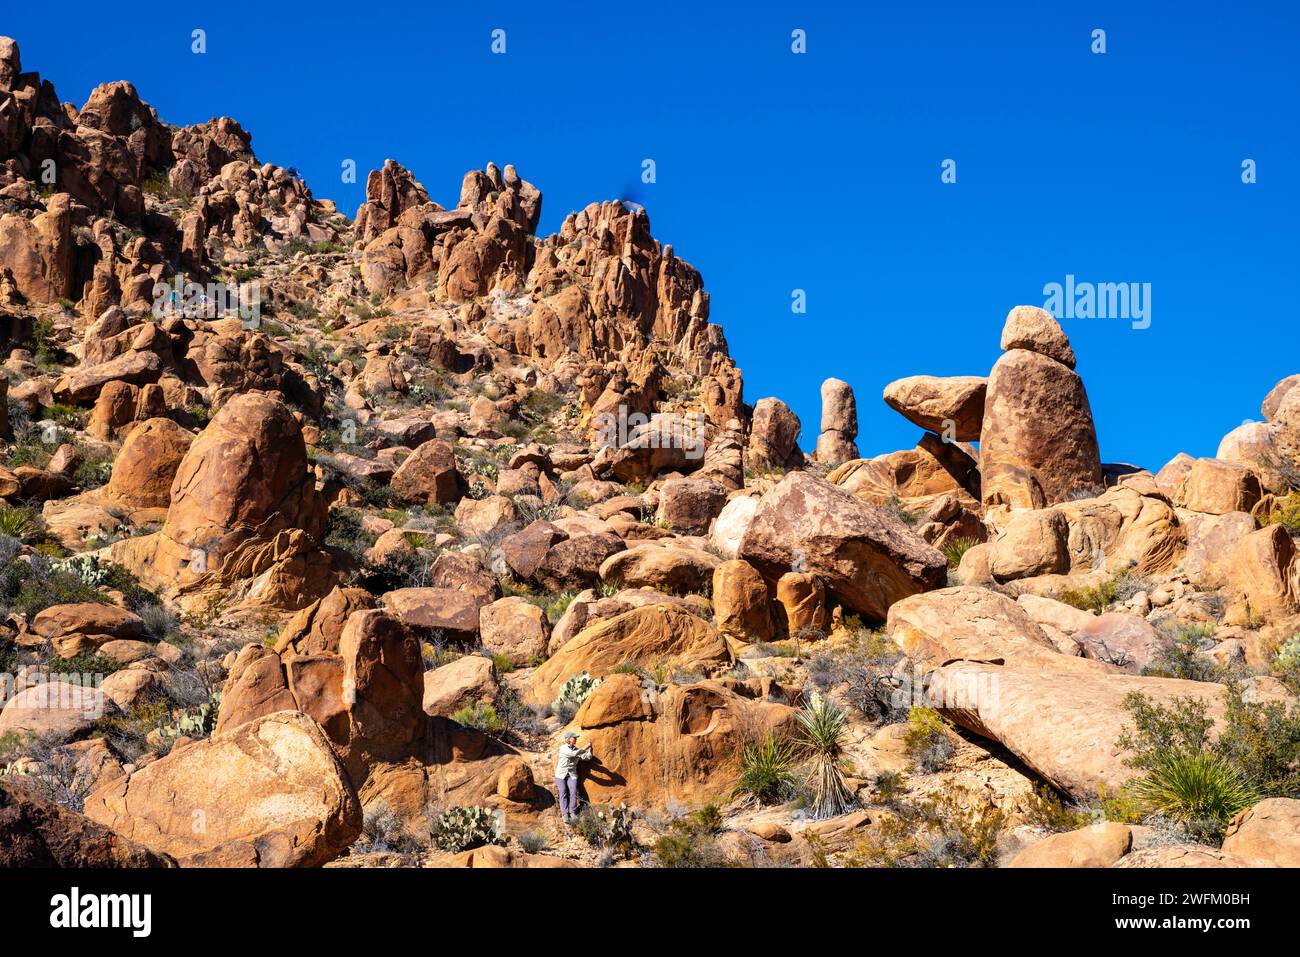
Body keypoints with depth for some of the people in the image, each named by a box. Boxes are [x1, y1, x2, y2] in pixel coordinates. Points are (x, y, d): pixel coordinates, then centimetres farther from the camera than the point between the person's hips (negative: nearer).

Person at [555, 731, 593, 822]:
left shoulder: (576, 749, 4)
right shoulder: (563, 748, -11)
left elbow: (587, 757, 1)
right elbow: (573, 754, -26)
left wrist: (590, 750, -16)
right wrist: (584, 749, -26)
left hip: (572, 775, 3)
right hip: (561, 774, -3)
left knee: (573, 792, -13)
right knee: (563, 793, -10)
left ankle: (572, 812, -8)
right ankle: (565, 813, -9)